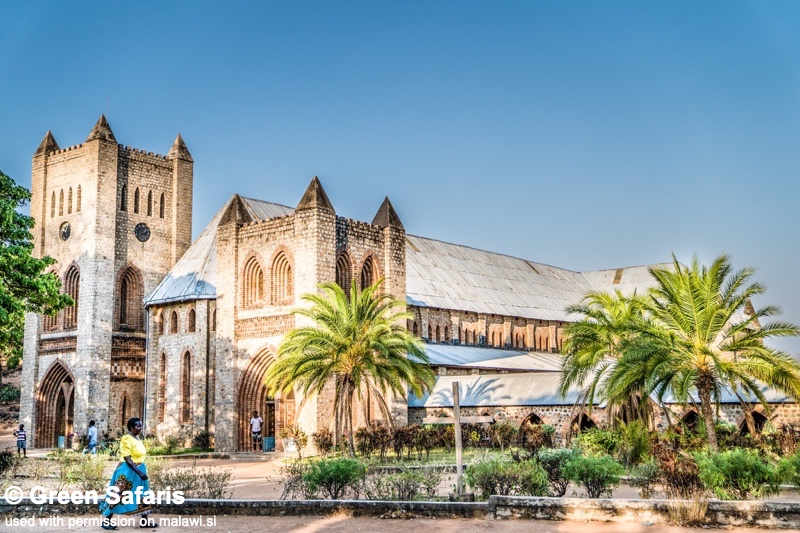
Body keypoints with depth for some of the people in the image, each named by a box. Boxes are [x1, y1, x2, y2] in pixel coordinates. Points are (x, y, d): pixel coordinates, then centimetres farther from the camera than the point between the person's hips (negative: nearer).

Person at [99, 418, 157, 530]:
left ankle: (145, 521, 18)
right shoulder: (126, 439, -18)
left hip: (139, 470, 9)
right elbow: (127, 459, -22)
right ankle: (105, 520, 10)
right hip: (128, 471, -9)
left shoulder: (138, 438, 8)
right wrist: (139, 472, -26)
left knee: (142, 495, 11)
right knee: (118, 495, 0)